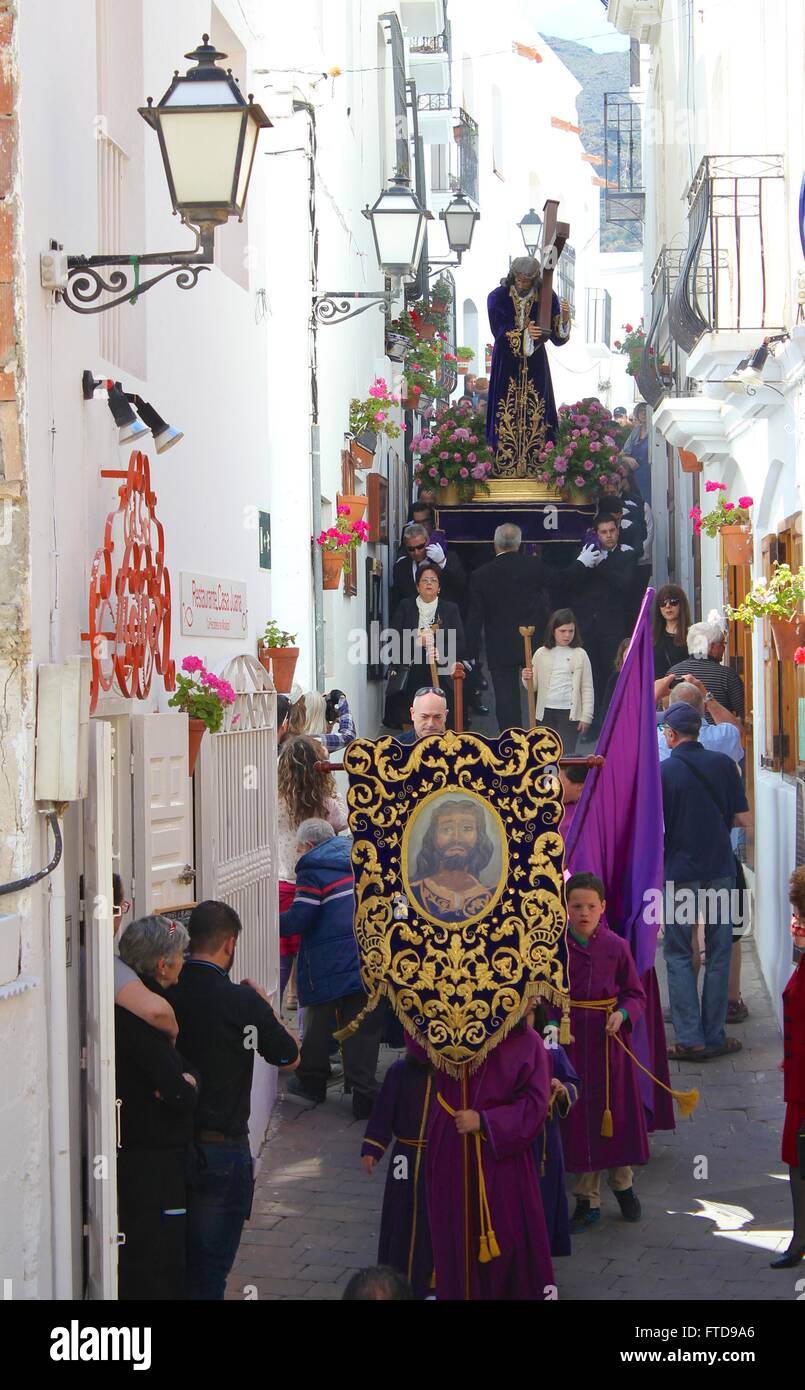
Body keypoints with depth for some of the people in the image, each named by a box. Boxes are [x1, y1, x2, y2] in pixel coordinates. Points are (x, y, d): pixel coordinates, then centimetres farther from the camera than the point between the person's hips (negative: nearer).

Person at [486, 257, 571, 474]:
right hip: (506, 364, -1)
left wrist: (564, 318, -23)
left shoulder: (547, 298, -3)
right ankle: (505, 465, -3)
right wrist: (524, 333, -31)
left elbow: (557, 339, -4)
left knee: (536, 414, -2)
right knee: (507, 415, -6)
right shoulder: (498, 297, -6)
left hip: (535, 365, 1)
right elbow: (499, 331, -15)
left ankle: (535, 468, 0)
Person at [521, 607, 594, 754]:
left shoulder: (580, 655, -1)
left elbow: (587, 688, 0)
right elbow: (533, 687, 8)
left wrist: (586, 717, -5)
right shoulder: (541, 654, 4)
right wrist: (527, 679, -15)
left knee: (566, 754, -10)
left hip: (569, 713, -3)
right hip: (546, 712, 3)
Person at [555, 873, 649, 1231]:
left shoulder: (616, 946, -2)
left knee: (616, 1111, 8)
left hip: (609, 1040, 0)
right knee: (578, 1117, 4)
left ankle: (623, 1184, 31)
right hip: (570, 1039, 0)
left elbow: (636, 993, 2)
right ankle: (587, 1199, 14)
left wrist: (622, 1014, -16)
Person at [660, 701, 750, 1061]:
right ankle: (714, 1037, 11)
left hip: (680, 874, -2)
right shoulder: (723, 764, -1)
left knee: (679, 955, 7)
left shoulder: (662, 772, -8)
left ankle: (690, 1038, 2)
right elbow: (743, 818, 1)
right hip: (720, 870, 2)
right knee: (718, 955, 10)